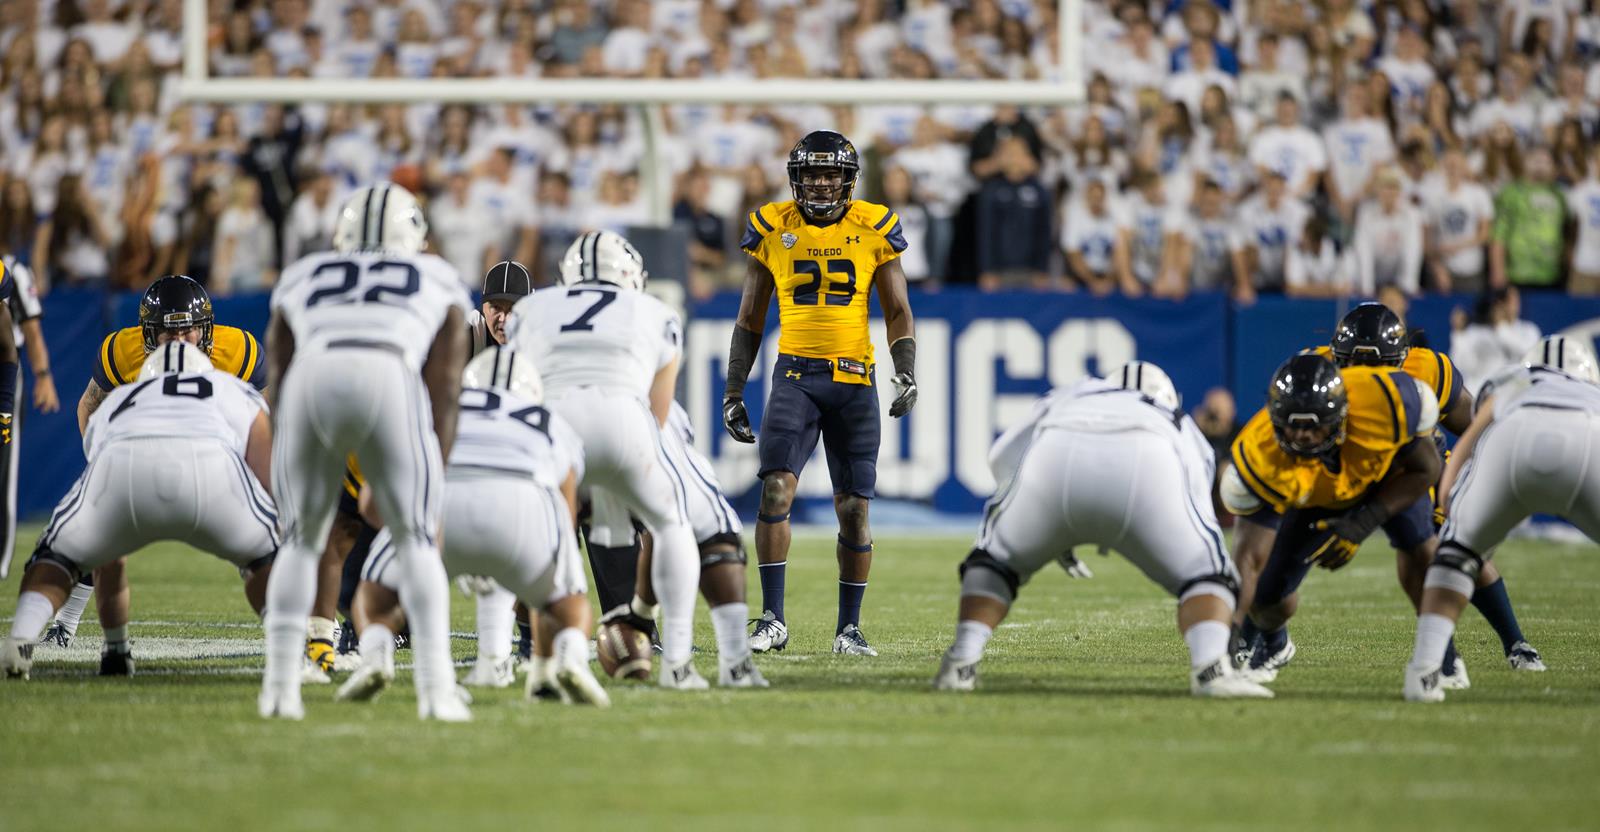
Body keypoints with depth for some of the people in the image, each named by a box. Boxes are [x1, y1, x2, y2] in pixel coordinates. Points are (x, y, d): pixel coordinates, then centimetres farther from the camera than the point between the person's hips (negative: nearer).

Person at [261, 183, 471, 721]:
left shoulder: (301, 279, 37)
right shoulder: (440, 282, 34)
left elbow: (279, 380, 32)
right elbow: (443, 393, 26)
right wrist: (429, 488, 29)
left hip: (313, 380, 1)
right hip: (389, 381, -1)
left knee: (301, 540, 19)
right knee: (416, 539, 13)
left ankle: (279, 687, 11)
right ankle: (435, 690, 1)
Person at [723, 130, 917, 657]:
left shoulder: (873, 230, 2)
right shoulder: (772, 230, 4)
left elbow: (898, 313, 8)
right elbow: (750, 321, 12)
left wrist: (906, 375, -7)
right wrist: (733, 392, 8)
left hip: (854, 381, 0)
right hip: (795, 376, 0)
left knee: (854, 509, 2)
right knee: (776, 489, -16)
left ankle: (848, 628, 13)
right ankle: (773, 619, -10)